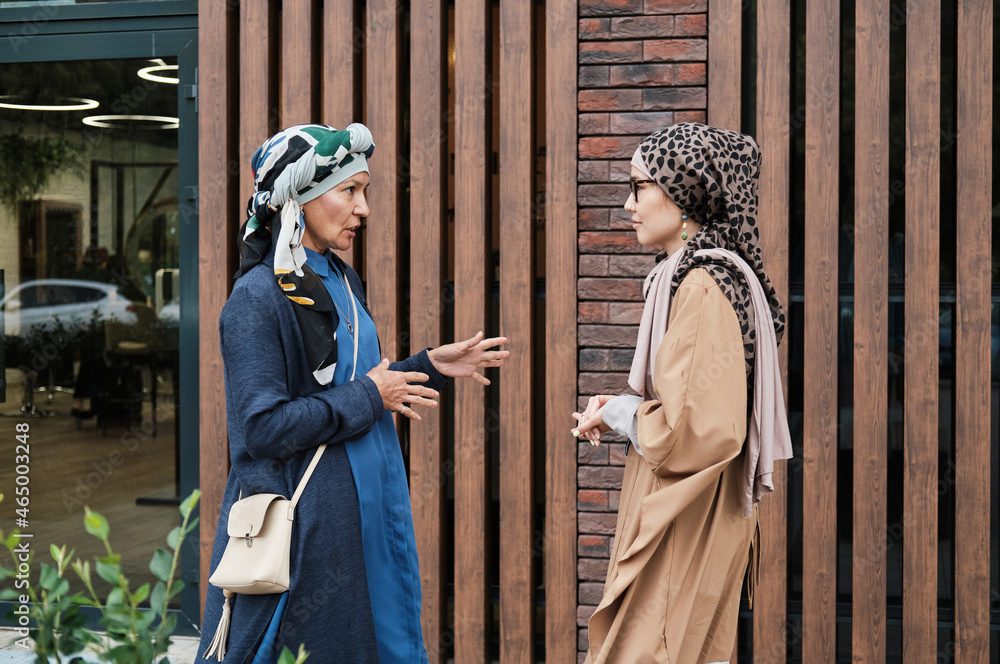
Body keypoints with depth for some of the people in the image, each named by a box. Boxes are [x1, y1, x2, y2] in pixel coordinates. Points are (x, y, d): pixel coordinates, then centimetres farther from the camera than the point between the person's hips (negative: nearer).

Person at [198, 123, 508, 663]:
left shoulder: (342, 282, 10)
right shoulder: (258, 298, -16)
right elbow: (264, 426, -22)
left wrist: (430, 366, 6)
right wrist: (366, 396, -16)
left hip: (368, 512, 8)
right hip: (306, 524, -8)